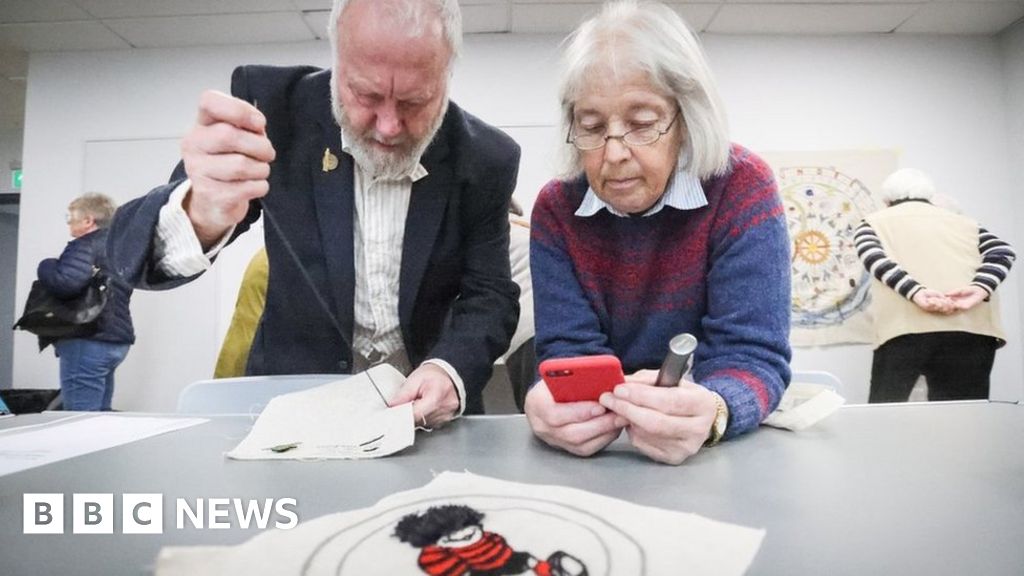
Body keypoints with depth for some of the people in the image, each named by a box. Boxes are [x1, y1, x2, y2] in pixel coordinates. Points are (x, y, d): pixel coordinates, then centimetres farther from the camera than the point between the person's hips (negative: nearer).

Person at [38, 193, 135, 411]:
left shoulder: (84, 246, -10)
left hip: (88, 341, -9)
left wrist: (46, 267, -6)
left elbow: (66, 283, -25)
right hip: (118, 339, 9)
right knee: (100, 415, 14)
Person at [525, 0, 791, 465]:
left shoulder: (743, 188, -13)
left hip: (725, 450, -1)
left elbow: (752, 355, -16)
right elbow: (568, 349, -11)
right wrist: (556, 403, -33)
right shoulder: (555, 209, -6)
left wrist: (712, 412, -37)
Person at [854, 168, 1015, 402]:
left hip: (906, 327, -2)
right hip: (972, 329, 3)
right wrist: (980, 289, -7)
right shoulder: (964, 222, 27)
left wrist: (916, 293, -13)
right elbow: (1002, 251, 8)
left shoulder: (874, 222, 20)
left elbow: (875, 257, -2)